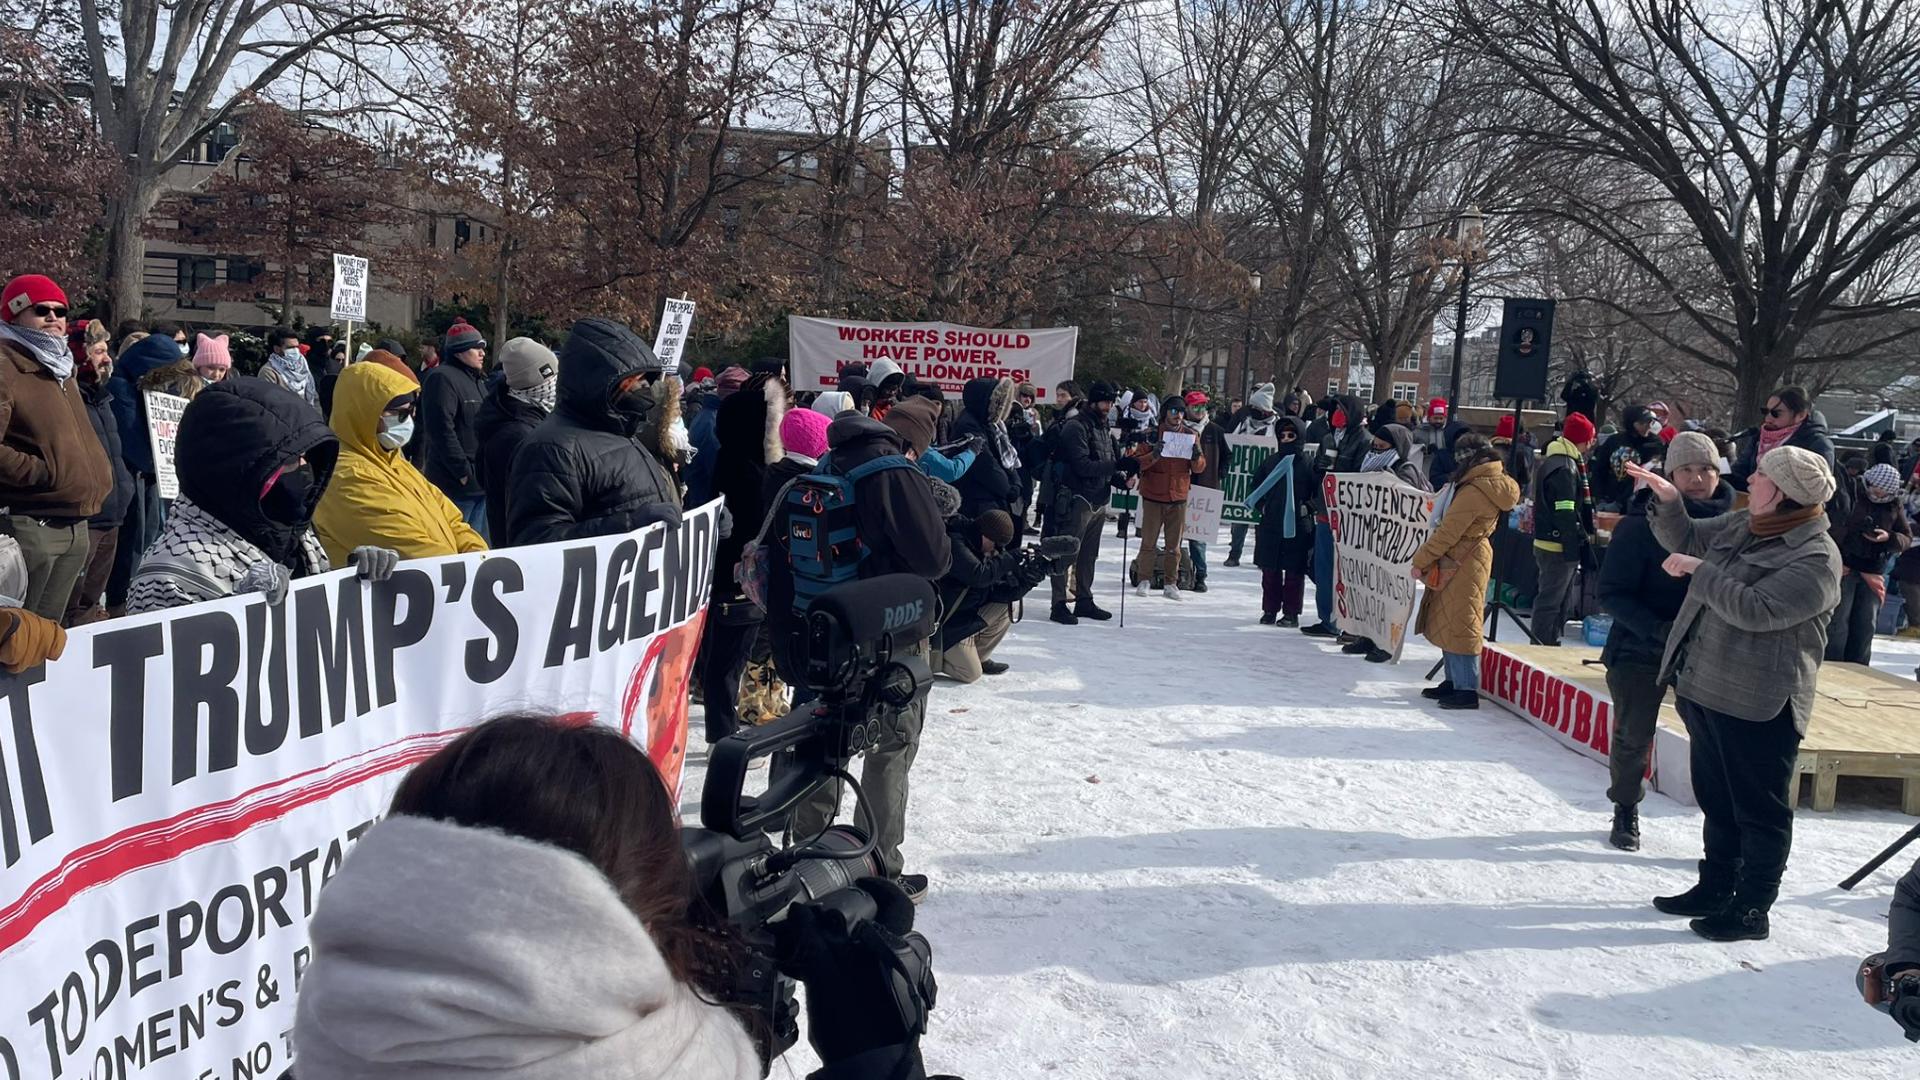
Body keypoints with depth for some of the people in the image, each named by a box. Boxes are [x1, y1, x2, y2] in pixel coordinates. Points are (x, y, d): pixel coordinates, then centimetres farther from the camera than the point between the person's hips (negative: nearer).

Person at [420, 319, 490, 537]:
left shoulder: (478, 380, 18)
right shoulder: (442, 378, -12)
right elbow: (442, 430, -20)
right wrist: (464, 472, -20)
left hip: (480, 482, 9)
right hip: (456, 485, -9)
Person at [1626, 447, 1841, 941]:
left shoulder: (1816, 558, -18)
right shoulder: (1741, 525, 8)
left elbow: (1756, 609, -27)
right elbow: (1685, 538, 21)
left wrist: (1698, 570, -19)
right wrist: (1667, 498, 5)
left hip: (1759, 705, -9)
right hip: (1707, 690, 9)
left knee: (1759, 809, 5)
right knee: (1716, 799, 21)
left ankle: (1752, 910, 16)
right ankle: (1716, 889, 35)